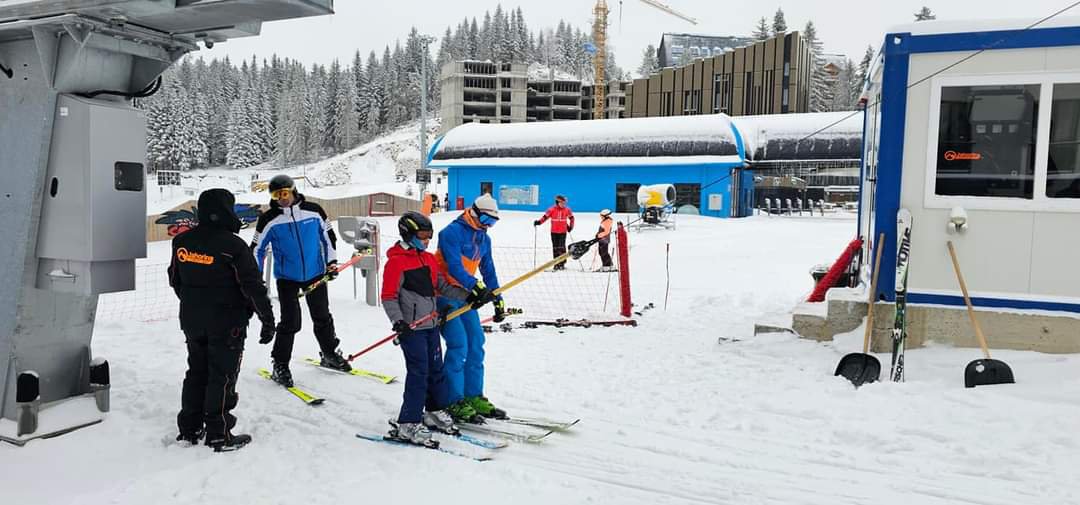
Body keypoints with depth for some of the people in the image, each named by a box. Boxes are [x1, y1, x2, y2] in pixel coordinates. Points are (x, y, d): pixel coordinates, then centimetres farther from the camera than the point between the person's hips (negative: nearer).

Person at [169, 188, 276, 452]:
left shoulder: (182, 241, 2)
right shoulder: (232, 245, -18)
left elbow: (175, 280, 15)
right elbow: (252, 285, -15)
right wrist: (267, 318, -7)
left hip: (192, 321, 6)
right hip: (227, 322, -6)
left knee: (197, 371, 17)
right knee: (222, 376, 1)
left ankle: (190, 429, 24)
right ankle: (219, 435, 6)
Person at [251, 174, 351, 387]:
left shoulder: (313, 211, -4)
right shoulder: (269, 220, -8)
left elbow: (327, 235, 10)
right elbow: (257, 249, 0)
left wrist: (331, 261, 5)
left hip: (315, 274, 2)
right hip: (287, 278, -2)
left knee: (322, 317, 14)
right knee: (290, 322, -7)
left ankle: (330, 354, 34)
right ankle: (280, 366, 7)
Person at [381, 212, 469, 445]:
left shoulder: (429, 259, 12)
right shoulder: (396, 262, -11)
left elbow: (442, 286, 18)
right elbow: (389, 297, -13)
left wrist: (467, 295, 8)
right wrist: (398, 321, -24)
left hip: (431, 324, 8)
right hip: (411, 327, -8)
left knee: (436, 369, 15)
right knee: (418, 373, -8)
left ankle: (435, 412, 31)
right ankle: (408, 424, 0)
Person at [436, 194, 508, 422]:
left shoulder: (484, 239, 11)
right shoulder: (452, 232, -15)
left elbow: (488, 271, 17)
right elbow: (454, 266, -26)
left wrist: (498, 300, 15)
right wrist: (476, 286, -38)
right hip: (445, 295, -8)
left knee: (476, 344, 5)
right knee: (459, 345, -14)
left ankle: (473, 397, 15)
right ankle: (454, 403, -5)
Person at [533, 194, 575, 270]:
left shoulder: (567, 210, 0)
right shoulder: (552, 209, -5)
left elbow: (571, 218, 13)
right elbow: (545, 216, -6)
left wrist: (570, 227, 9)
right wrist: (538, 222, -19)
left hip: (563, 232, 0)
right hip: (554, 232, 0)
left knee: (562, 247, -6)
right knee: (555, 248, 6)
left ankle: (562, 263, 1)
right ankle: (556, 264, 13)